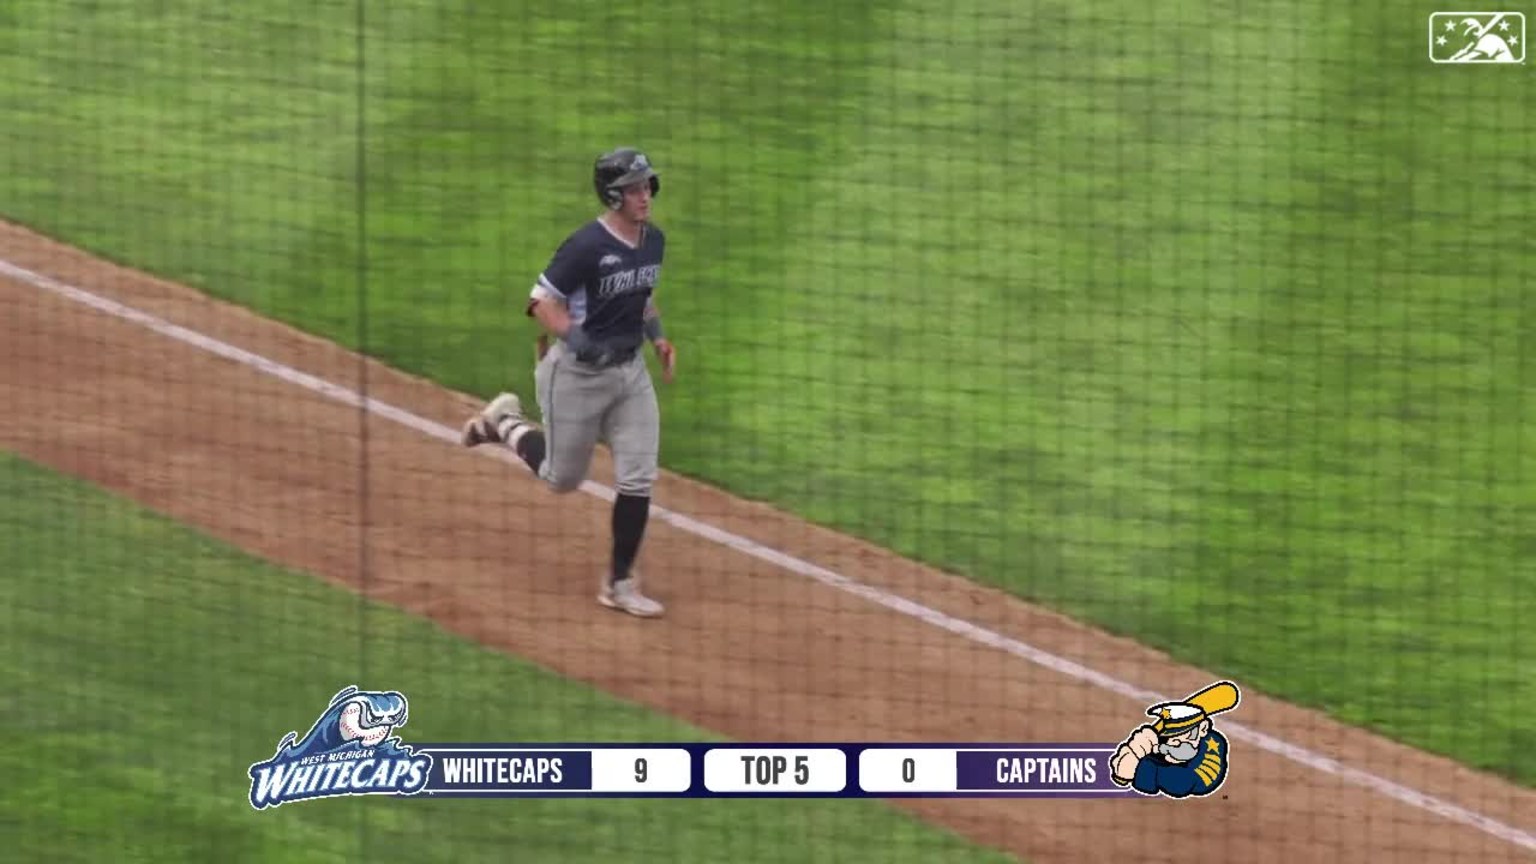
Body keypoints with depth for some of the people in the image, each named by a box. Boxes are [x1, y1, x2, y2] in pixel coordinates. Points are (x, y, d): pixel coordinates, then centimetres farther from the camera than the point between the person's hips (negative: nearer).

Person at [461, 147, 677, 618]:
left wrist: (657, 335, 6)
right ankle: (505, 423, 36)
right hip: (576, 374, -6)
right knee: (563, 478, 9)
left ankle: (620, 582, 10)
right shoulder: (587, 245, -21)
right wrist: (580, 342, -28)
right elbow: (542, 300, -18)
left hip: (631, 370, 6)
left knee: (638, 478, -1)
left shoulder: (653, 240, 2)